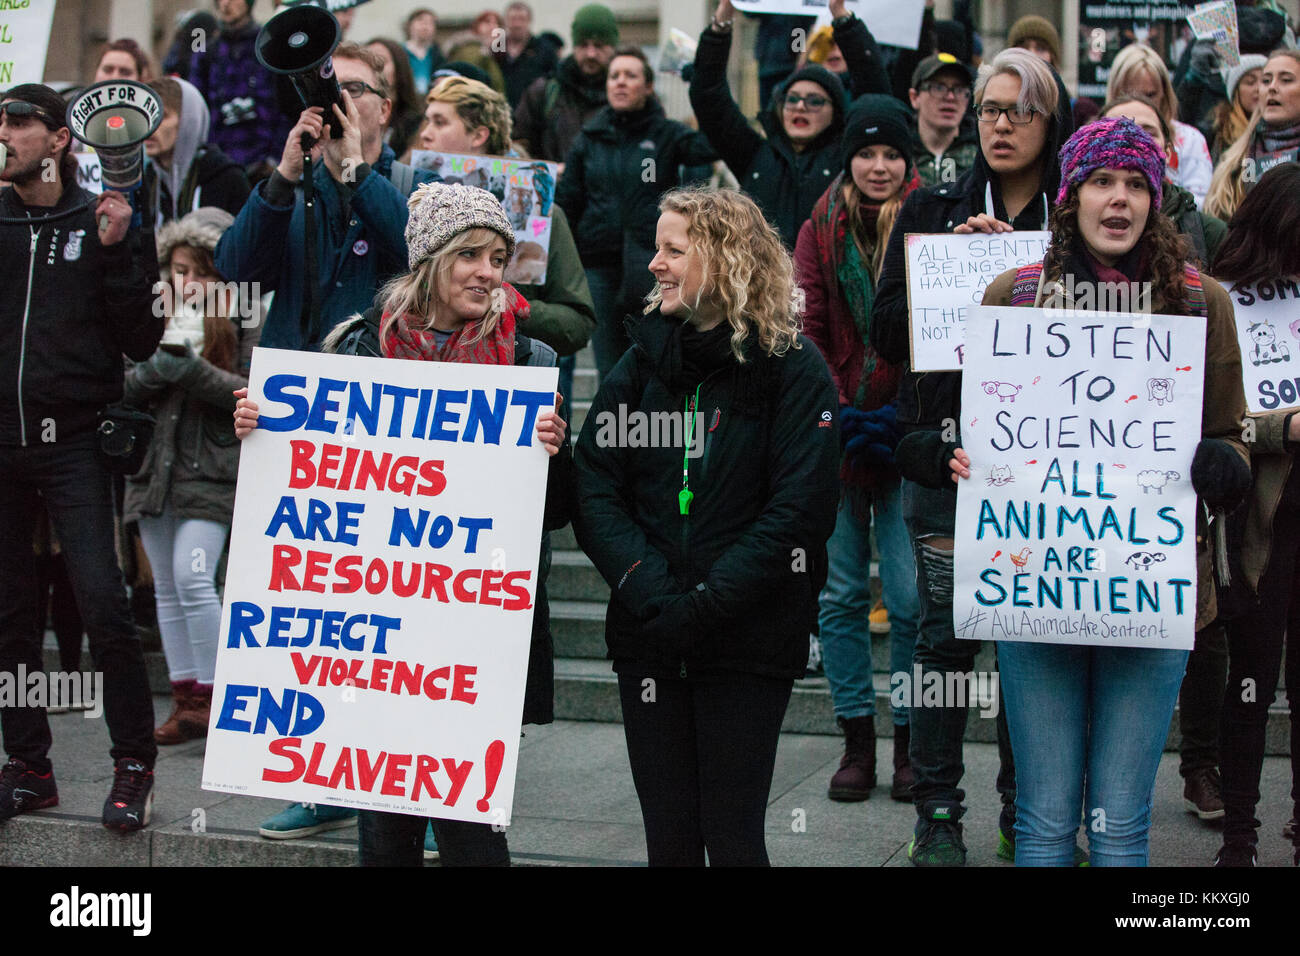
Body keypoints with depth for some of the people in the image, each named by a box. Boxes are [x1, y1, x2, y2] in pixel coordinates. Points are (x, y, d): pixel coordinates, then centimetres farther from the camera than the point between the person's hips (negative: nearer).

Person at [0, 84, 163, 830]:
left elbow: (143, 343, -1)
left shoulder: (102, 222, 2)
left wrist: (117, 254, -12)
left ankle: (134, 766, 3)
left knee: (102, 601, -10)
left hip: (74, 440, -3)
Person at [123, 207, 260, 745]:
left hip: (211, 469, -5)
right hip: (153, 463, 5)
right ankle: (185, 699, 14)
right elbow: (126, 390, 9)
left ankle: (213, 695, -4)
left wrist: (194, 370, -19)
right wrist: (150, 372, -12)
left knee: (193, 578, -15)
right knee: (166, 586, 7)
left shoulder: (244, 321, 0)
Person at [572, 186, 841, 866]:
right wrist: (645, 585, -15)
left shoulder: (792, 369, -4)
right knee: (668, 834, 8)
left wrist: (705, 604, -18)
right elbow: (593, 484, 1)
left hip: (749, 640, -4)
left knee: (731, 836, 0)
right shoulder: (645, 359, 8)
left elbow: (800, 510, -12)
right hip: (647, 634, 4)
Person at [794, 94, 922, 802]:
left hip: (909, 435, -2)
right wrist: (840, 414, -9)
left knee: (911, 597, -3)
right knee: (841, 595, 6)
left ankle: (910, 743, 11)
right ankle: (858, 740, 17)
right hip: (835, 433, 2)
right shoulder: (821, 230, 8)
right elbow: (806, 330, 2)